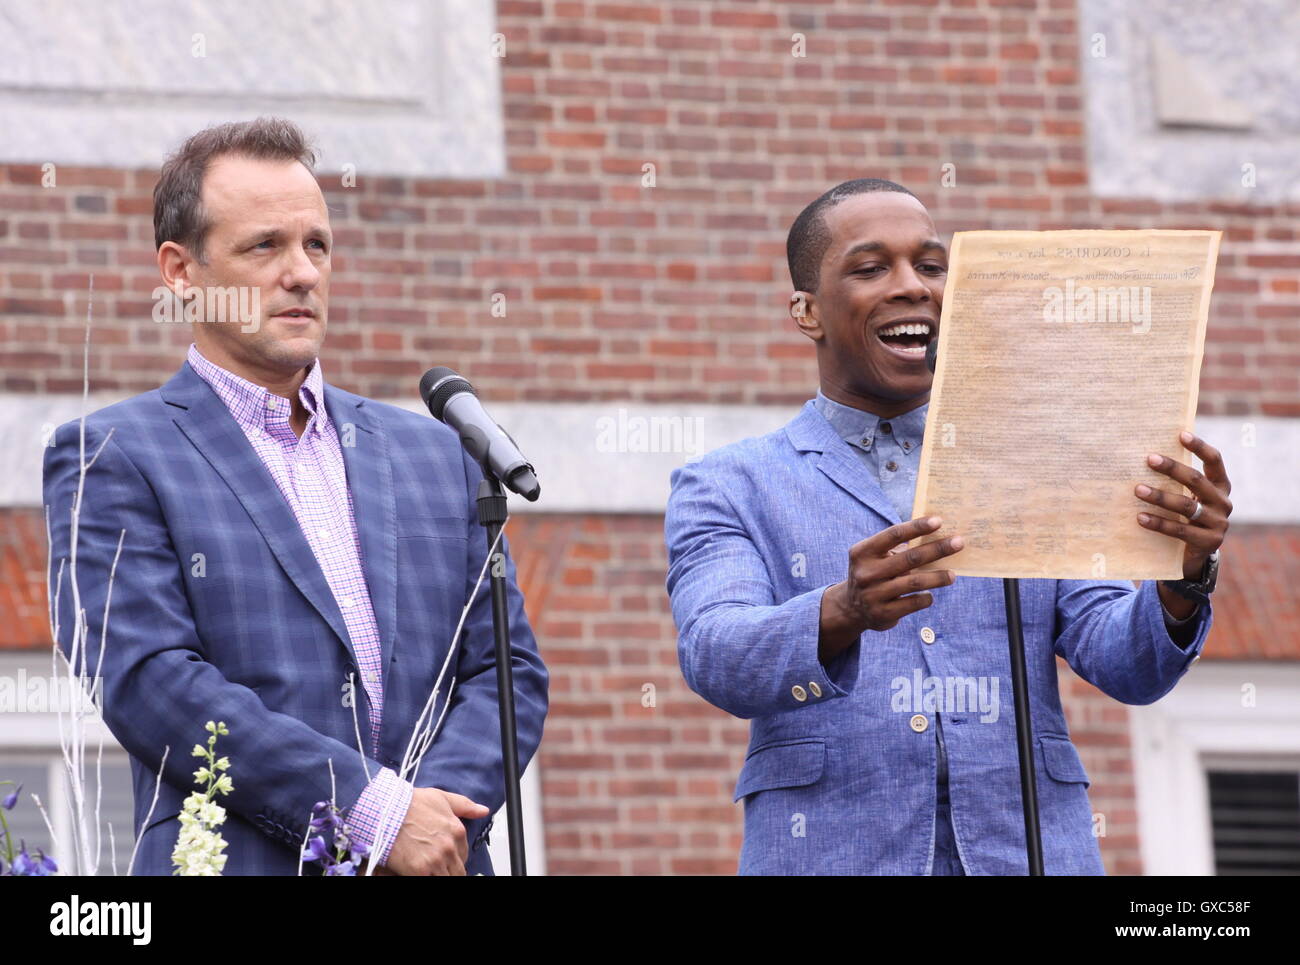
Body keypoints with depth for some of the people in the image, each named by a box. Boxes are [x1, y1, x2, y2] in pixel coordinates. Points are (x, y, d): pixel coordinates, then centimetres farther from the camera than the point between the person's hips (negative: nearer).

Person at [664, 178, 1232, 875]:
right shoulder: (728, 490, 10)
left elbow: (1125, 664, 5)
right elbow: (717, 659, -7)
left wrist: (1182, 585, -16)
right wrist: (842, 614, -27)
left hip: (1028, 851, 3)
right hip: (832, 856, -3)